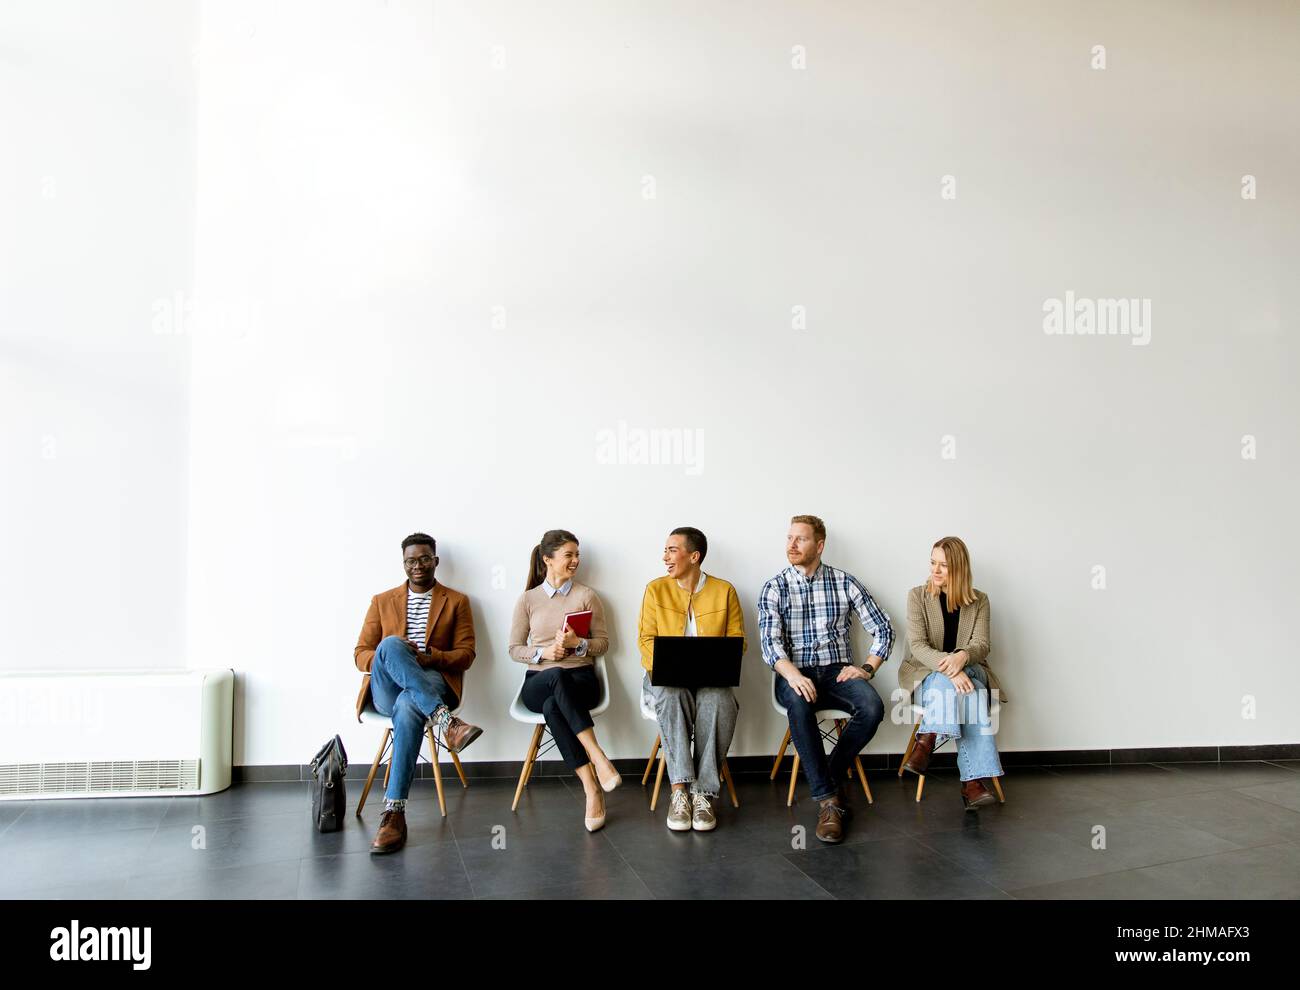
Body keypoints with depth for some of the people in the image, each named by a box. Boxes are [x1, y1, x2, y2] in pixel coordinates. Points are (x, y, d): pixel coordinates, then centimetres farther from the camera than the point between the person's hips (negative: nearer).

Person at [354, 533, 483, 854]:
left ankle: (394, 812, -43)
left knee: (408, 707, -40)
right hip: (386, 688, 2)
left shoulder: (456, 601, 13)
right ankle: (445, 721, -45)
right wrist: (387, 655, -12)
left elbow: (465, 655, 5)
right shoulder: (382, 601, 18)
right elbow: (361, 654, 12)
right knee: (390, 644, -35)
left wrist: (429, 656, -15)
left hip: (432, 682, -1)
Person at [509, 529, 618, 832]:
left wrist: (578, 643, -14)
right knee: (557, 675, -39)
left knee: (553, 707, -37)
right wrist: (544, 652, -11)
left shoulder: (587, 596, 8)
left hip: (581, 678, 0)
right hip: (538, 682, 0)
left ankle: (591, 788, -38)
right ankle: (597, 759, -43)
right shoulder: (527, 600, 9)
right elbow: (515, 649, 9)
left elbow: (603, 642, 8)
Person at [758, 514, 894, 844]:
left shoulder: (845, 583, 7)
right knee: (799, 704, -37)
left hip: (837, 671, 2)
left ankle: (833, 772, -5)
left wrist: (867, 669, -6)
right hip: (795, 674, -1)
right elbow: (770, 642, -10)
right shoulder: (774, 589, 3)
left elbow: (883, 629, 9)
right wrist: (793, 675, -29)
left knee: (872, 706, -30)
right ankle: (828, 799, -31)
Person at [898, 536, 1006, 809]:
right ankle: (974, 779, -39)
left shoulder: (978, 600, 6)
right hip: (926, 671, -2)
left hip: (969, 669, 2)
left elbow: (981, 645, -4)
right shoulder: (918, 595, -1)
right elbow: (917, 646, -11)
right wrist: (949, 666, -31)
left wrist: (962, 656, -30)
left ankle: (928, 738, -38)